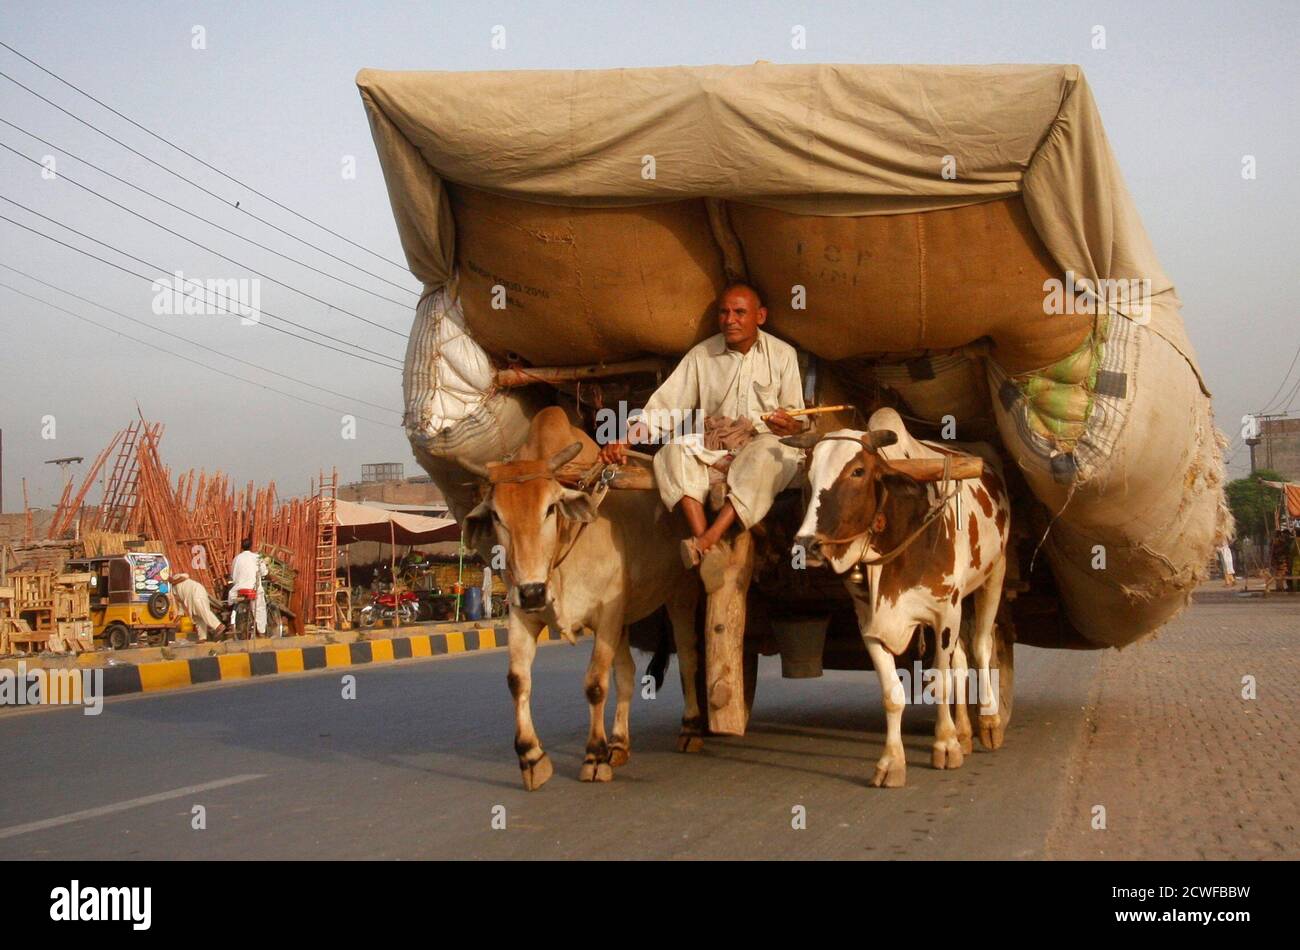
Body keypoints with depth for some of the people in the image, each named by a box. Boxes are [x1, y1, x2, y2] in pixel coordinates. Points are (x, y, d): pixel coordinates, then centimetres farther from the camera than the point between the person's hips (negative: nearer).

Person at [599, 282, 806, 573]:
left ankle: (708, 540, -45)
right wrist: (625, 439, -15)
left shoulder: (782, 355, 5)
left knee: (769, 451, -37)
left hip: (760, 447, -2)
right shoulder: (701, 355, 6)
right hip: (710, 452, 2)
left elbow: (797, 421, 6)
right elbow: (664, 407, 1)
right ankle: (703, 541, -44)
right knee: (675, 449, -29)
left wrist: (788, 424, -20)